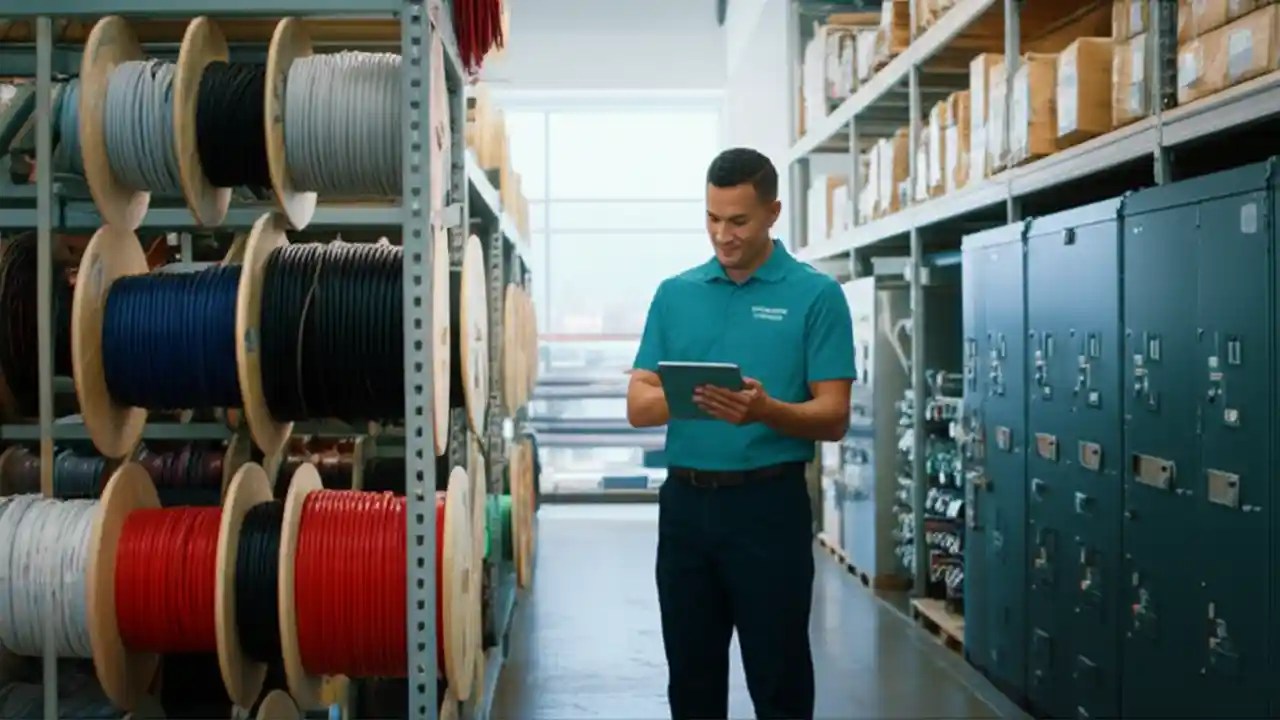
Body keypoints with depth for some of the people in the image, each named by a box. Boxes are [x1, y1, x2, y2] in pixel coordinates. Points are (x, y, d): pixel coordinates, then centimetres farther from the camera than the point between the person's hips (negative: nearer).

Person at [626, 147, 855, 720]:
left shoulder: (815, 295, -3)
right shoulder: (675, 294, 8)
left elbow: (833, 418, -8)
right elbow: (637, 405, 4)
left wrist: (765, 410, -27)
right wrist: (682, 397, -18)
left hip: (768, 503, -4)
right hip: (685, 502, 4)